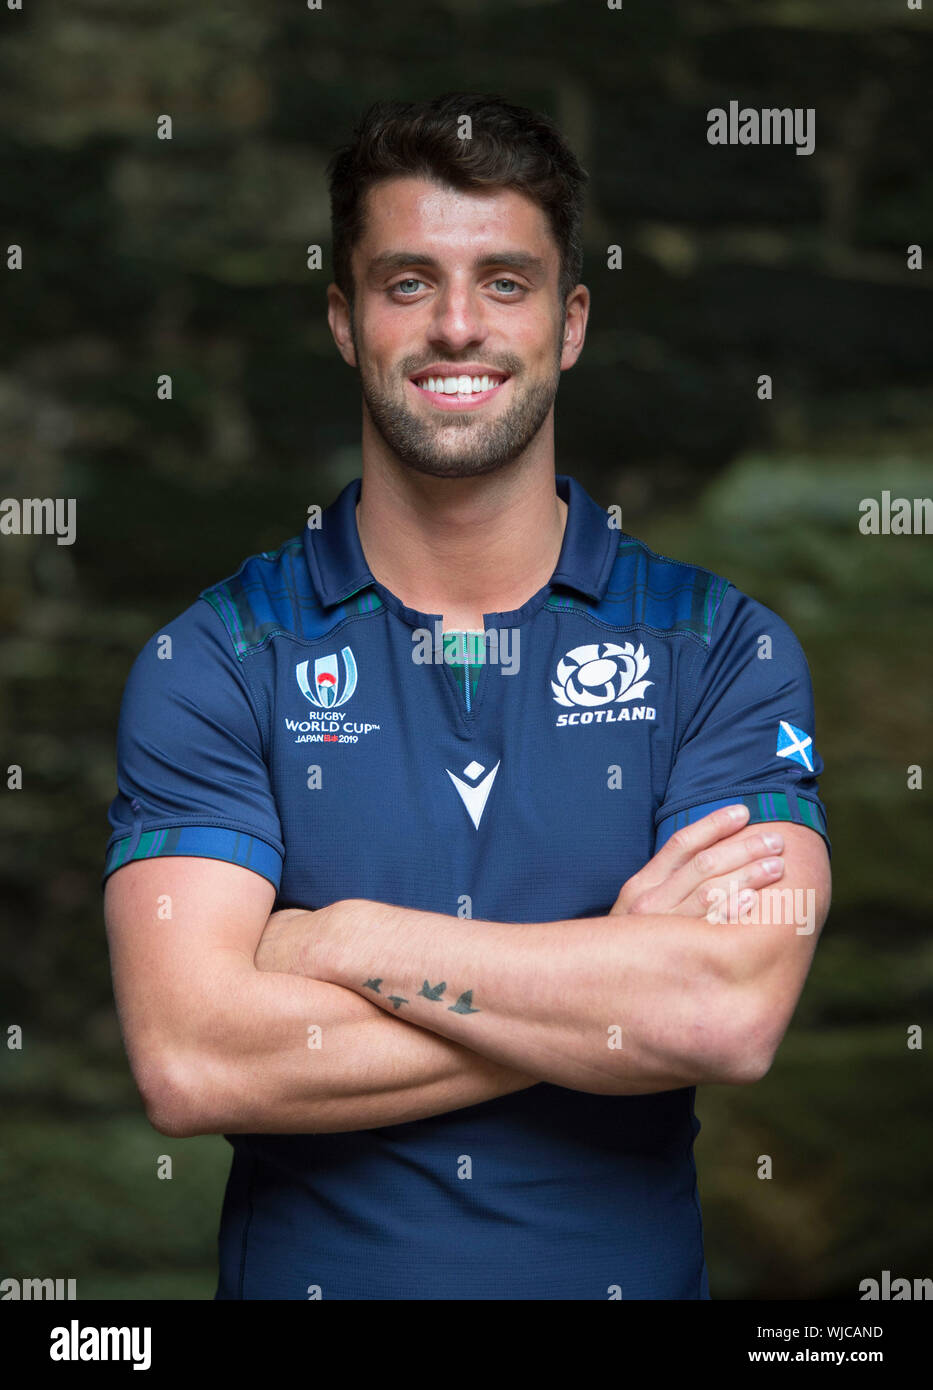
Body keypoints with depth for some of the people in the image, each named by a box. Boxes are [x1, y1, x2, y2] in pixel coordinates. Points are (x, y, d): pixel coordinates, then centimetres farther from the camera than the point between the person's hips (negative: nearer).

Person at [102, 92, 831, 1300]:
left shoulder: (723, 647, -6)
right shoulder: (209, 659, -8)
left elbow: (734, 1016, -21)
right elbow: (188, 1064, -20)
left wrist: (340, 939, -20)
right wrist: (616, 979, -20)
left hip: (629, 1267, 1)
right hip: (306, 1266, -1)